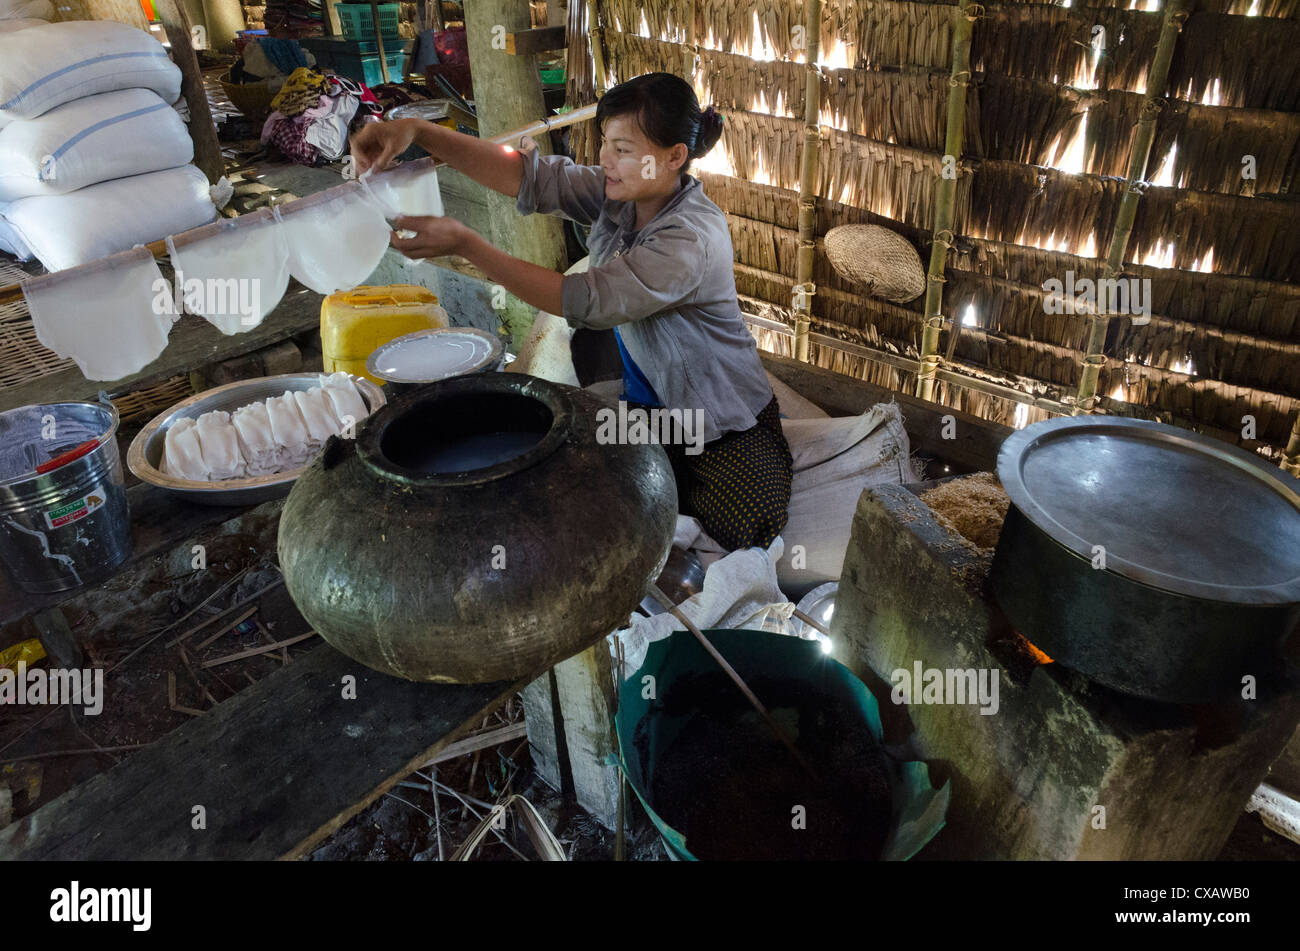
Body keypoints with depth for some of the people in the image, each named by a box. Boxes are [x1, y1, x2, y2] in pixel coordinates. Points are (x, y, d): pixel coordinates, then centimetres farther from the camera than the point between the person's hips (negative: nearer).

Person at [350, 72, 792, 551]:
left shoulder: (692, 240, -31)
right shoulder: (618, 194, -6)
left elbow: (585, 300, -35)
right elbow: (528, 174, -13)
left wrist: (462, 243, -35)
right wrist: (417, 131, -26)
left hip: (724, 423, -6)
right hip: (647, 402, 6)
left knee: (741, 535, -18)